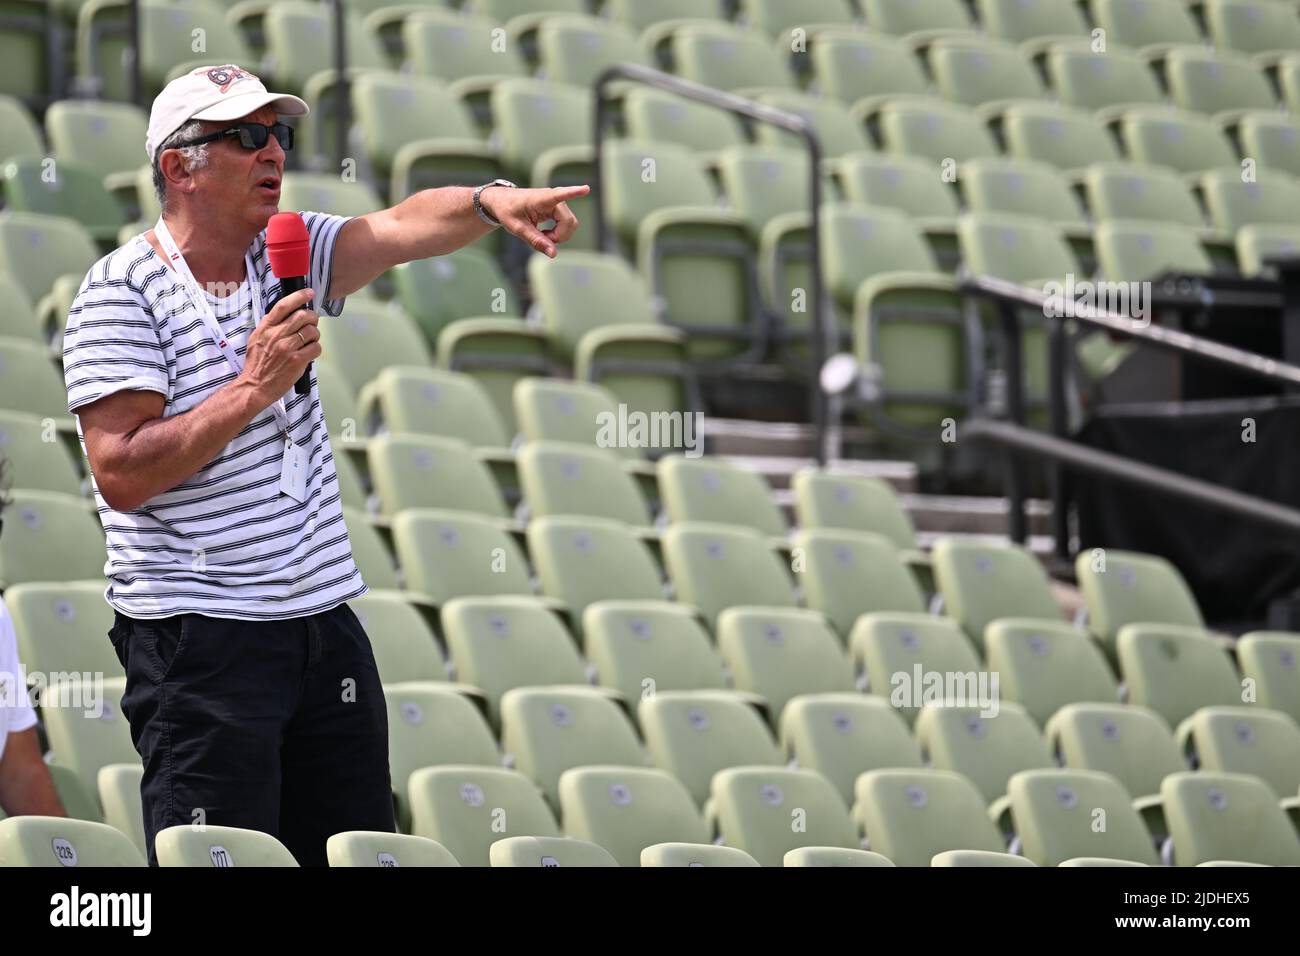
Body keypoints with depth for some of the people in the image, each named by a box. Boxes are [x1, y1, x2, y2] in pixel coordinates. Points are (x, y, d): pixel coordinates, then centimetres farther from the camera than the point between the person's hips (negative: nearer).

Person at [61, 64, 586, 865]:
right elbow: (120, 474, -15)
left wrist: (491, 202, -26)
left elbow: (403, 227, -6)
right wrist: (254, 388, -17)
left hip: (324, 618, 7)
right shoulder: (123, 290, -7)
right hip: (200, 639, -6)